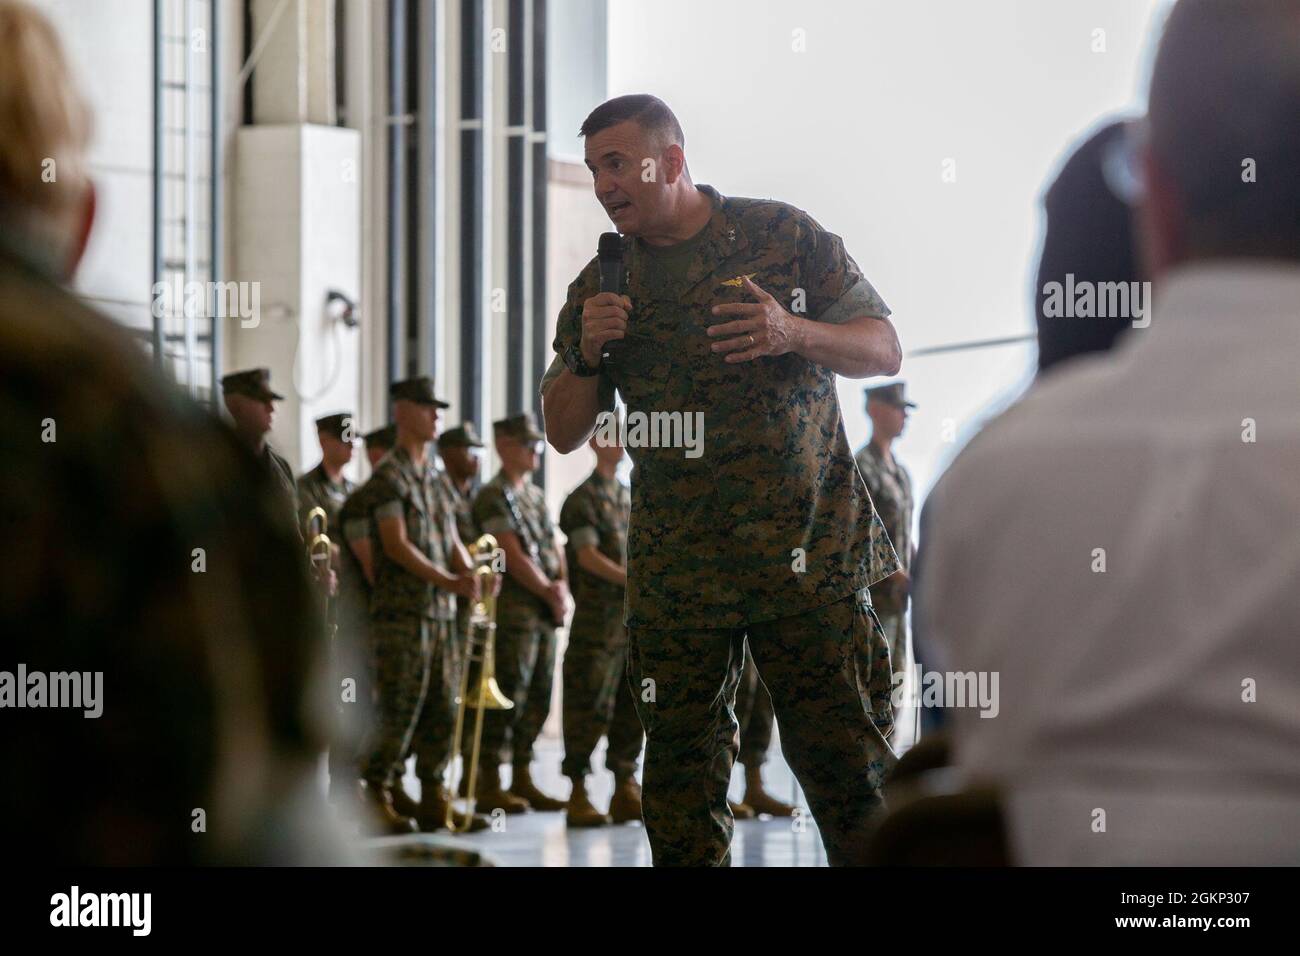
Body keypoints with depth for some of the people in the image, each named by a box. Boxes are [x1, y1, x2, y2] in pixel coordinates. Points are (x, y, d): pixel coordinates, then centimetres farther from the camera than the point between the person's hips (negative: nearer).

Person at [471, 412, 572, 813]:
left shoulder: (536, 495, 19)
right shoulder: (494, 496, -8)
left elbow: (553, 548, 15)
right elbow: (514, 557, -14)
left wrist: (562, 588, -3)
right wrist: (548, 593, -9)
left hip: (546, 612, 8)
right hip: (514, 610, -8)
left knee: (538, 697, 8)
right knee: (509, 697, -8)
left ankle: (522, 779, 14)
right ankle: (490, 783, -4)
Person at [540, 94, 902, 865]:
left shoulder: (783, 236, 2)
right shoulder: (602, 286, 11)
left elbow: (884, 350, 3)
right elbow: (565, 433, 13)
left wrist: (795, 332, -15)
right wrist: (587, 354, -6)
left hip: (807, 547, -3)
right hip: (675, 565, 3)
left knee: (843, 756, -5)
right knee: (681, 762, 4)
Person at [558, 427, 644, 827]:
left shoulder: (628, 497, 18)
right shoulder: (584, 497, -5)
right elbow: (588, 556, -14)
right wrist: (632, 581, -19)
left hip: (635, 617, 7)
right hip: (598, 618, -7)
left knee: (633, 704, 7)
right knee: (591, 706, -7)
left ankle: (625, 791, 12)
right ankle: (578, 794, -3)